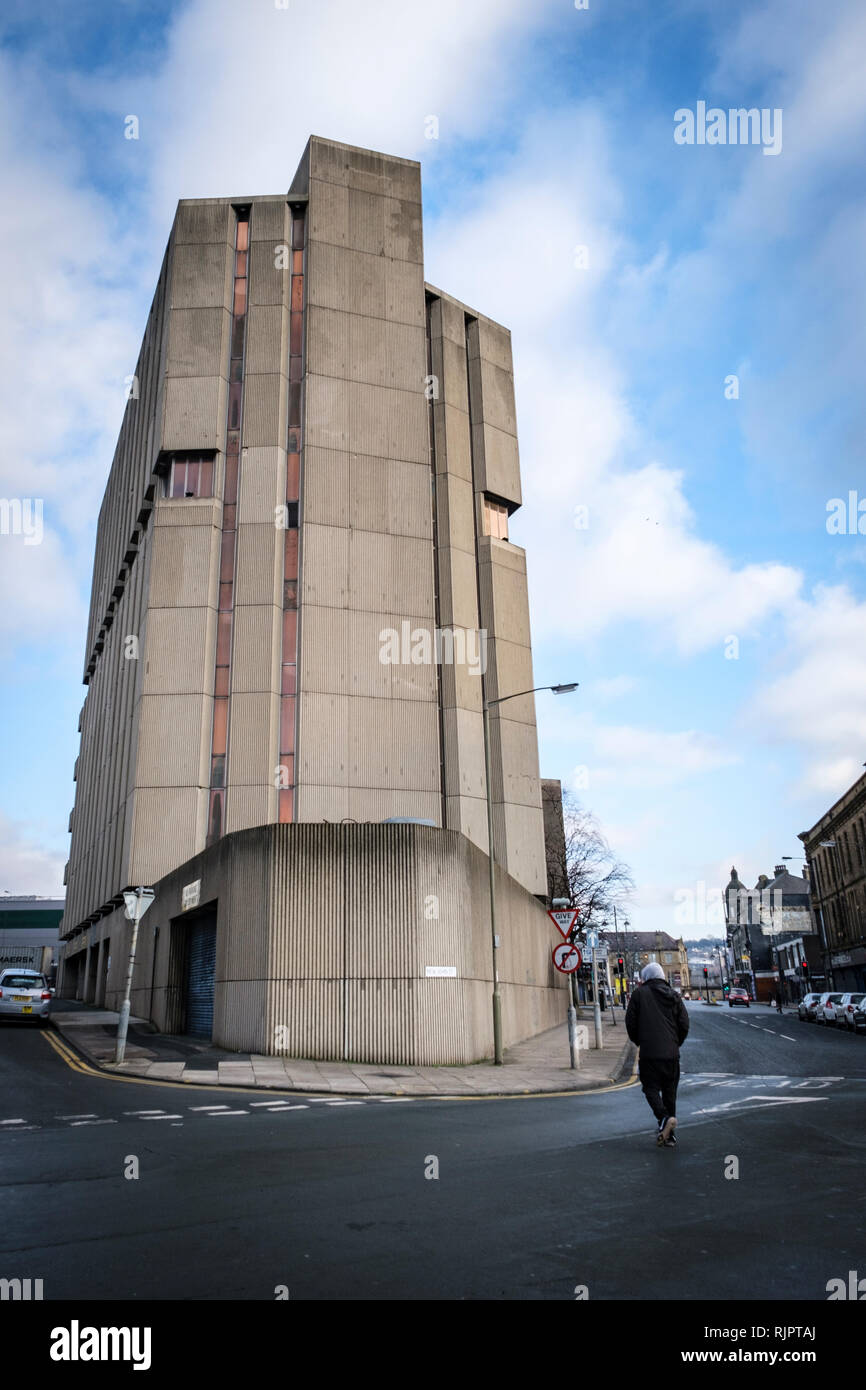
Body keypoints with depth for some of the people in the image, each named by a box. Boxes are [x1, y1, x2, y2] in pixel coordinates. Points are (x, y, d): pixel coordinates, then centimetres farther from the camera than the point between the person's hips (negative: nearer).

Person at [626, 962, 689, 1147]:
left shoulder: (639, 994, -1)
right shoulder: (674, 996, 9)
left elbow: (630, 1022, -1)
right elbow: (684, 1024, 5)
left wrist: (638, 1041, 15)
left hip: (649, 1053, -4)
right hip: (671, 1053, 4)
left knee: (651, 1088, 3)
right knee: (669, 1091, 13)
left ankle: (664, 1118, -22)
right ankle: (670, 1135, 14)